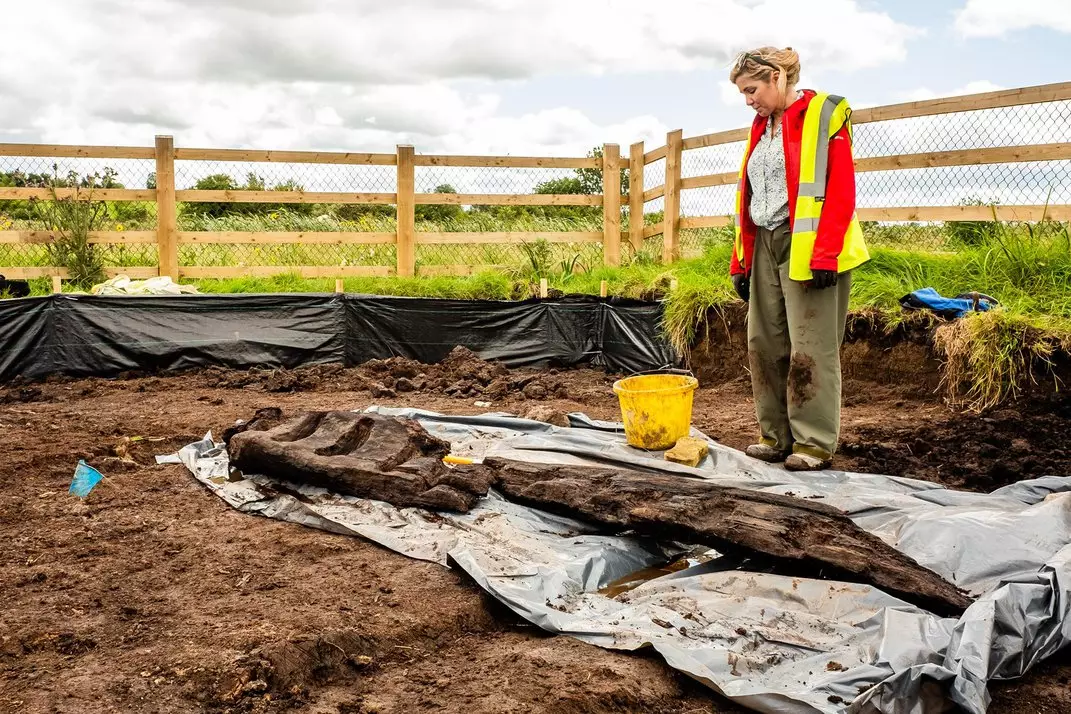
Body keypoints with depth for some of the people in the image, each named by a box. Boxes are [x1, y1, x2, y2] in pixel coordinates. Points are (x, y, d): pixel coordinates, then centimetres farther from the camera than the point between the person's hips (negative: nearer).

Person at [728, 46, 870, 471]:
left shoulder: (824, 115, -5)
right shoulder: (762, 126, 17)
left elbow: (840, 191, -13)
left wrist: (824, 256, -20)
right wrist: (741, 260, 13)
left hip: (806, 249, -7)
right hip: (766, 246, 8)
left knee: (810, 349, -4)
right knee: (765, 344, 7)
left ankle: (815, 444, 4)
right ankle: (776, 436, 17)